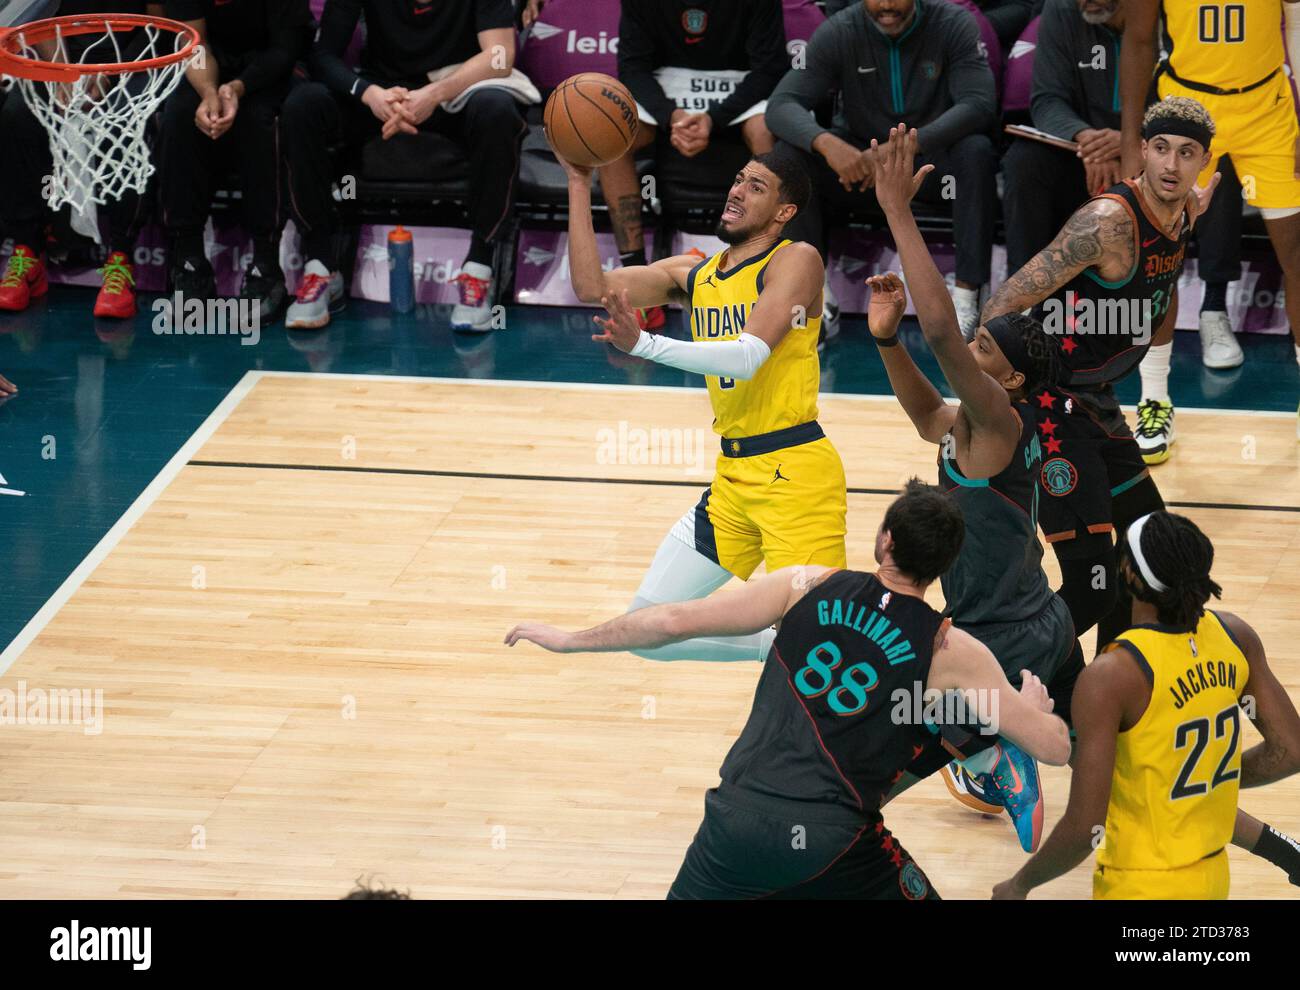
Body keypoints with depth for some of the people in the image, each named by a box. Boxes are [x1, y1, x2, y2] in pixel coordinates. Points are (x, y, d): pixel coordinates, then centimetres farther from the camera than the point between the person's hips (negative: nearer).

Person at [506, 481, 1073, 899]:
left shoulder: (809, 588, 7)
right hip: (831, 846, -2)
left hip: (737, 819, 2)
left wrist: (572, 641, 17)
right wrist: (1034, 705, 30)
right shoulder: (951, 652, 3)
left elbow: (677, 622, 5)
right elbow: (1054, 747, 6)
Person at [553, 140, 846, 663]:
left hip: (796, 472, -7)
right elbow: (592, 286, 2)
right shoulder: (694, 274, 12)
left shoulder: (796, 262, -9)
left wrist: (643, 344, -33)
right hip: (732, 477, 7)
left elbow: (749, 356, -23)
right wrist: (579, 183, -3)